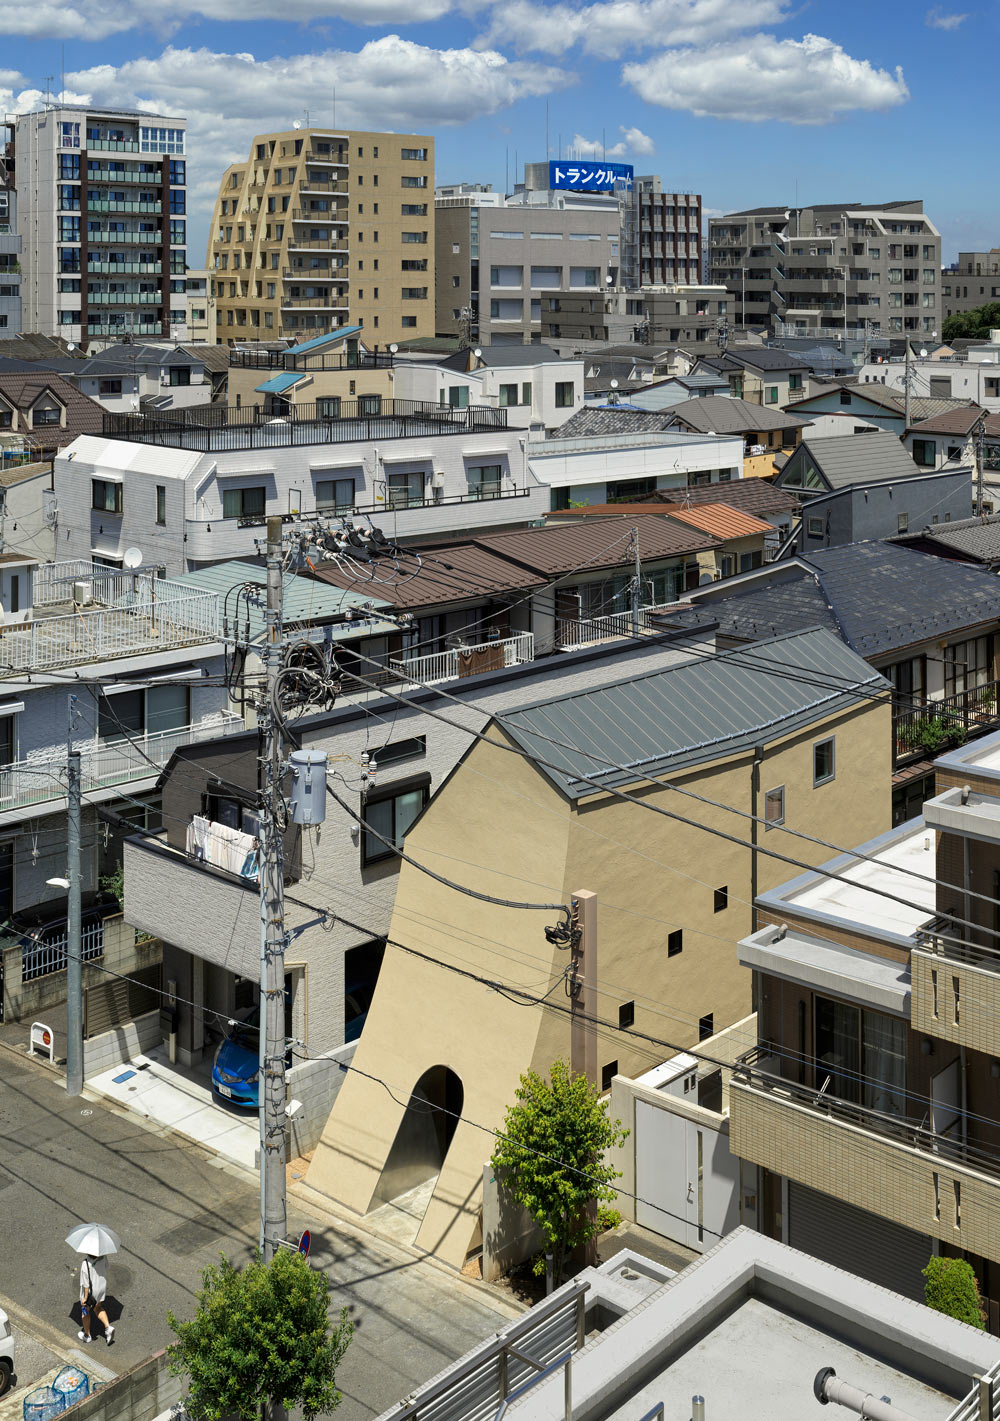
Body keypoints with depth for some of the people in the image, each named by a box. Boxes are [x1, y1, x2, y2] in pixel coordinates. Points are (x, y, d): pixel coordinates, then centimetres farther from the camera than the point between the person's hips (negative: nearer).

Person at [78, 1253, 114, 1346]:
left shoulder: (86, 1264, -34)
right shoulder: (103, 1257, -20)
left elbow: (86, 1285, -25)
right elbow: (106, 1268, 0)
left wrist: (85, 1298, -13)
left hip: (90, 1291, -5)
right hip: (102, 1287, 5)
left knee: (85, 1312, 23)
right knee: (98, 1308, 30)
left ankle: (87, 1335, 41)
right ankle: (108, 1327, 15)